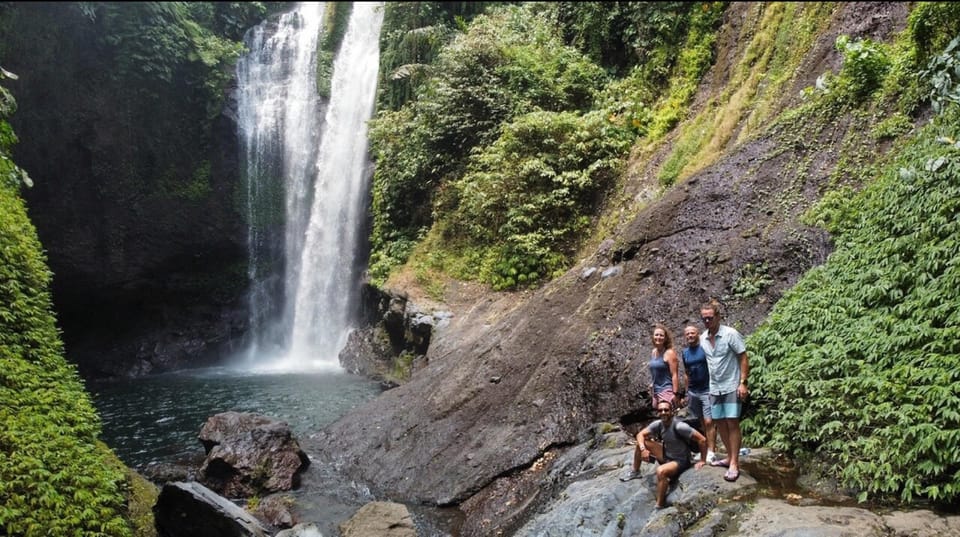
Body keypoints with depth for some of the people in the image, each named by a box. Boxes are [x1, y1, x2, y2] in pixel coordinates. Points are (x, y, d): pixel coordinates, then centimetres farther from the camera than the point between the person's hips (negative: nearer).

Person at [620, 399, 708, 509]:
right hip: (666, 456, 7)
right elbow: (640, 435, -2)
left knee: (661, 471, -37)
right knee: (640, 442, 3)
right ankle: (635, 471, 20)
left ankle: (660, 506, -22)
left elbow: (702, 439, -24)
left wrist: (702, 461, -17)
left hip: (680, 461, -7)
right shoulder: (658, 424, -8)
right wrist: (643, 449, -21)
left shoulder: (679, 426, -27)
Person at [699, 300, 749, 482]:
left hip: (732, 387, -6)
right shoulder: (703, 338, 4)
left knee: (732, 423, -7)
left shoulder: (731, 334, -13)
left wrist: (743, 383, -17)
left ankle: (734, 464, -3)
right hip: (714, 388, 6)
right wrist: (706, 384, 14)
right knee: (719, 423, 11)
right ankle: (730, 457, 25)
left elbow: (743, 358, -11)